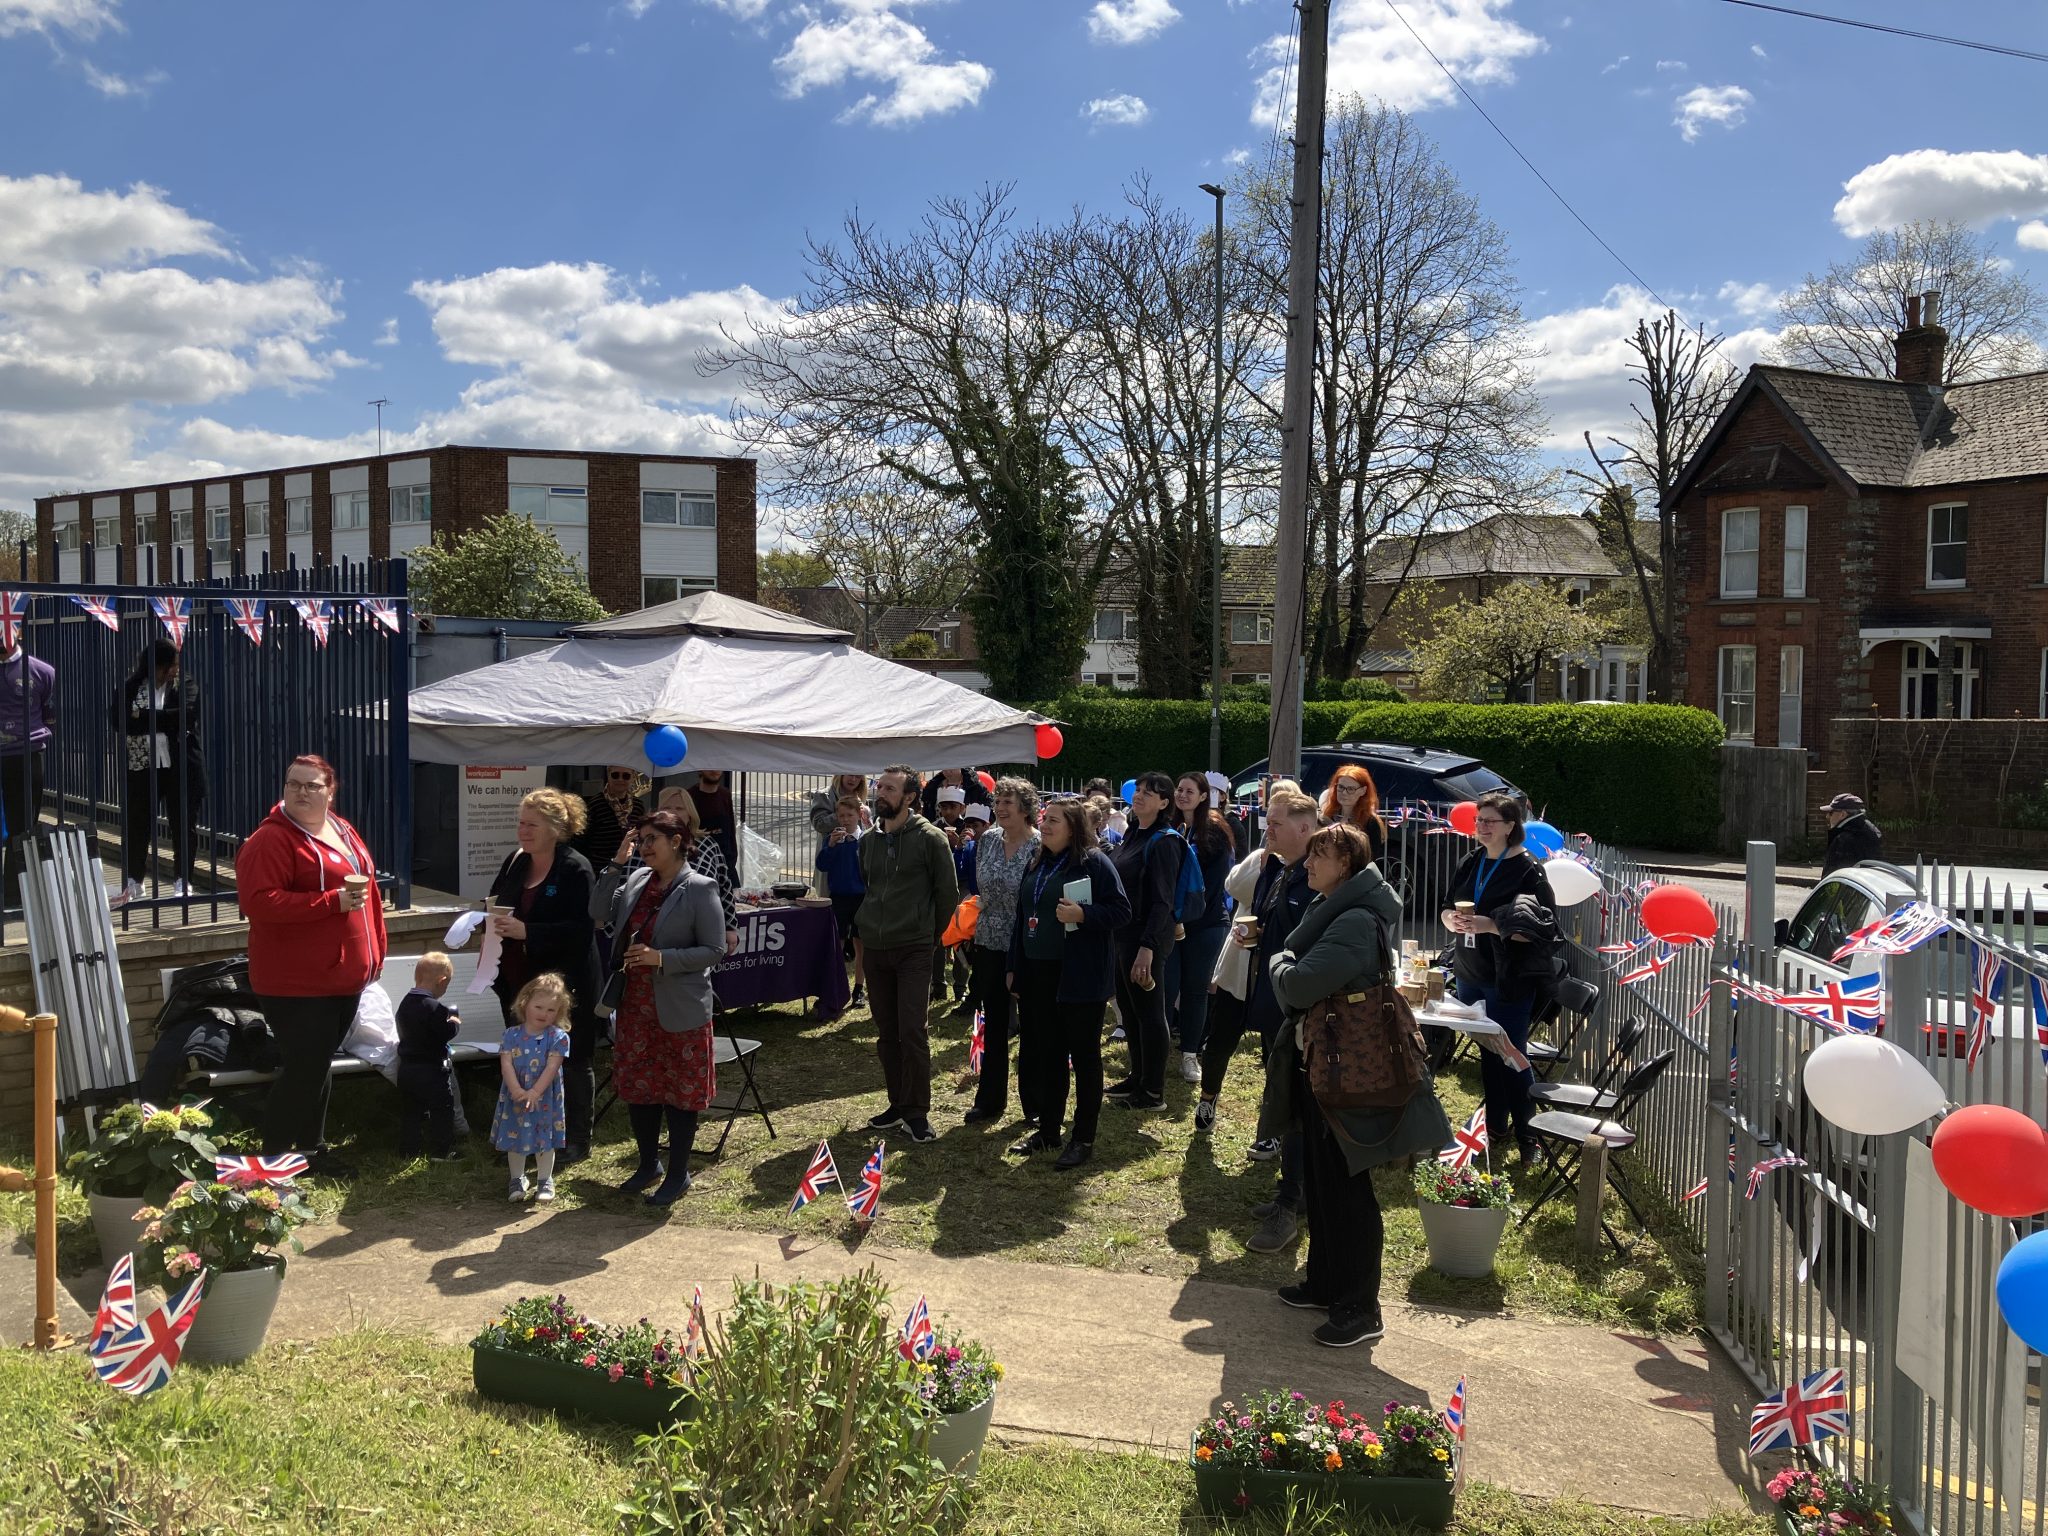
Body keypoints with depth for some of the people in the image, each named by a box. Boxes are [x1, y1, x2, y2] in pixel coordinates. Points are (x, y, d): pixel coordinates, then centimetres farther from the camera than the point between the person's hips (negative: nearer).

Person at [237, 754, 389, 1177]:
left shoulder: (343, 833, 12)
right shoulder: (270, 840, -14)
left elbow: (367, 889, 21)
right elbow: (259, 902, -25)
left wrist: (375, 950, 16)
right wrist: (333, 901, -25)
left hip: (344, 977, 8)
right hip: (296, 982, -8)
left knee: (320, 1064, 17)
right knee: (303, 1068, -5)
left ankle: (311, 1146, 29)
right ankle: (276, 1155, 8)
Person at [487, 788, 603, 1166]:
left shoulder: (575, 869, -15)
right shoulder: (514, 862, 7)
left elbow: (583, 929, -22)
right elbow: (495, 905, 20)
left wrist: (527, 931, -28)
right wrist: (494, 920, -4)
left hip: (565, 984, -7)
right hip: (519, 982, 7)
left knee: (571, 1060, 5)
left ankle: (577, 1139, 18)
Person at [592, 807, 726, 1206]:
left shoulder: (700, 888, -12)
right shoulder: (636, 880, 6)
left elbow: (715, 950, -14)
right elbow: (599, 913, 4)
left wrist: (661, 958, -23)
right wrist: (616, 864, -2)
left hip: (679, 1010, -6)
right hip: (635, 1005, 6)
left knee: (680, 1093, 6)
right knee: (635, 1086, 15)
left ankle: (678, 1175, 20)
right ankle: (648, 1164, 33)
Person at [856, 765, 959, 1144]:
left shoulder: (930, 838, -7)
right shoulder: (869, 840, 9)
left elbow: (948, 893, -2)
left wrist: (930, 935, 4)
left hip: (914, 949, -5)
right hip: (875, 948, 6)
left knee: (912, 1031, -9)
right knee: (886, 1033, 11)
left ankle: (916, 1112, 0)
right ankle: (898, 1103, 22)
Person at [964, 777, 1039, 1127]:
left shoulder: (1041, 846, -14)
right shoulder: (987, 840, 3)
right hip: (990, 944, 5)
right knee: (994, 1024, 13)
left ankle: (1034, 1102, 20)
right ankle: (989, 1100, 23)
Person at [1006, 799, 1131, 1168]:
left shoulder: (1094, 861, -9)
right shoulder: (1037, 863, 12)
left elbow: (1121, 910, -12)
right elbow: (1023, 916, 18)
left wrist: (1083, 914, -27)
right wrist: (1014, 966, 17)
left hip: (1080, 976, -7)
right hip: (1038, 973, 7)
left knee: (1084, 1054, 2)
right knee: (1047, 1053, 14)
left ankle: (1084, 1138, 10)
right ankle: (1048, 1129, 25)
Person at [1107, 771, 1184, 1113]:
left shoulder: (1164, 842, -15)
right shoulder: (1132, 834, 11)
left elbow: (1162, 901, -19)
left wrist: (1147, 947, -25)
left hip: (1147, 937, -9)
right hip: (1123, 933, 9)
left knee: (1148, 1011, 0)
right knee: (1128, 1008, 16)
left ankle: (1153, 1092, 8)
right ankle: (1138, 1078, 28)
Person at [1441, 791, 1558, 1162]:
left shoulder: (1527, 869, -13)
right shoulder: (1471, 862, 8)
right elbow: (1447, 907, 16)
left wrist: (1491, 925, -25)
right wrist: (1452, 919, -7)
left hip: (1509, 981, -6)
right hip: (1471, 974, 7)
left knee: (1512, 1058, 0)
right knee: (1487, 1055, 15)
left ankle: (1526, 1136, 13)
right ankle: (1496, 1130, 26)